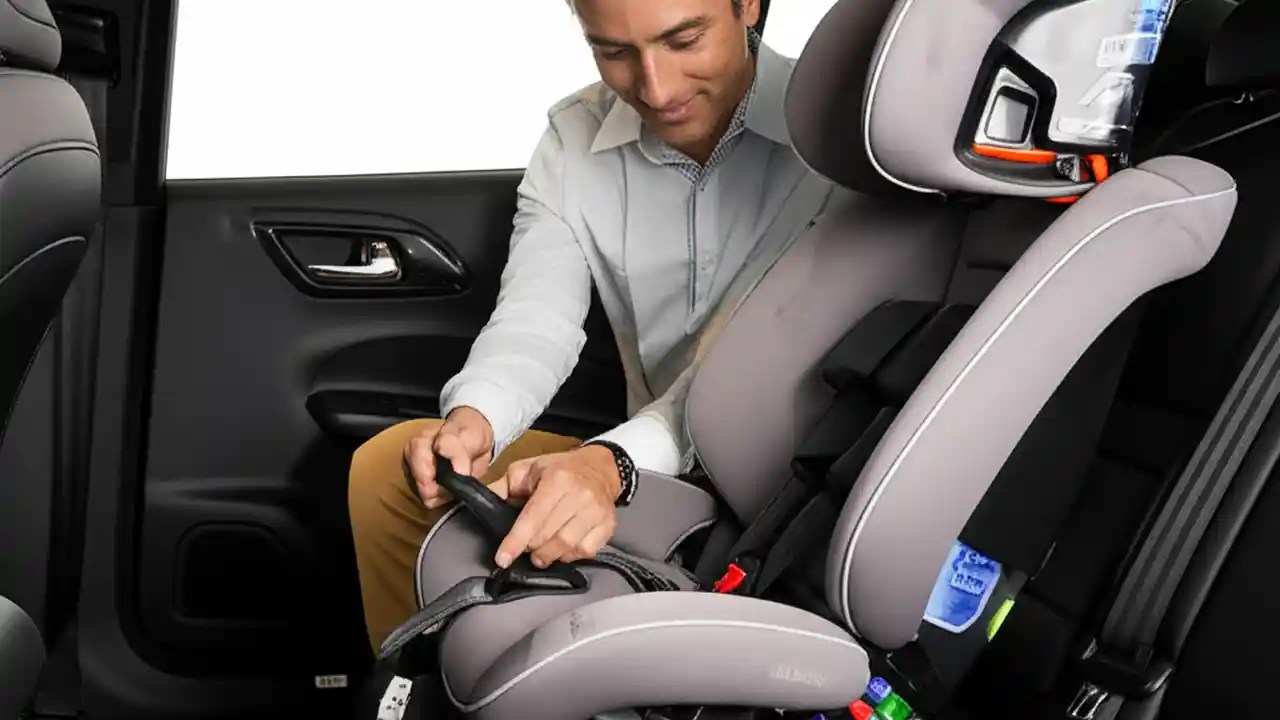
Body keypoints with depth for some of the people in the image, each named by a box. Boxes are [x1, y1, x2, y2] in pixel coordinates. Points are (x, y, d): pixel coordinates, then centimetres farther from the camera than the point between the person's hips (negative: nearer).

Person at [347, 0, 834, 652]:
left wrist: (614, 461, -42)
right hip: (651, 469, 5)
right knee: (390, 464, -6)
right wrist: (472, 417, -31)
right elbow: (536, 322, -9)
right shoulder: (574, 139, 1)